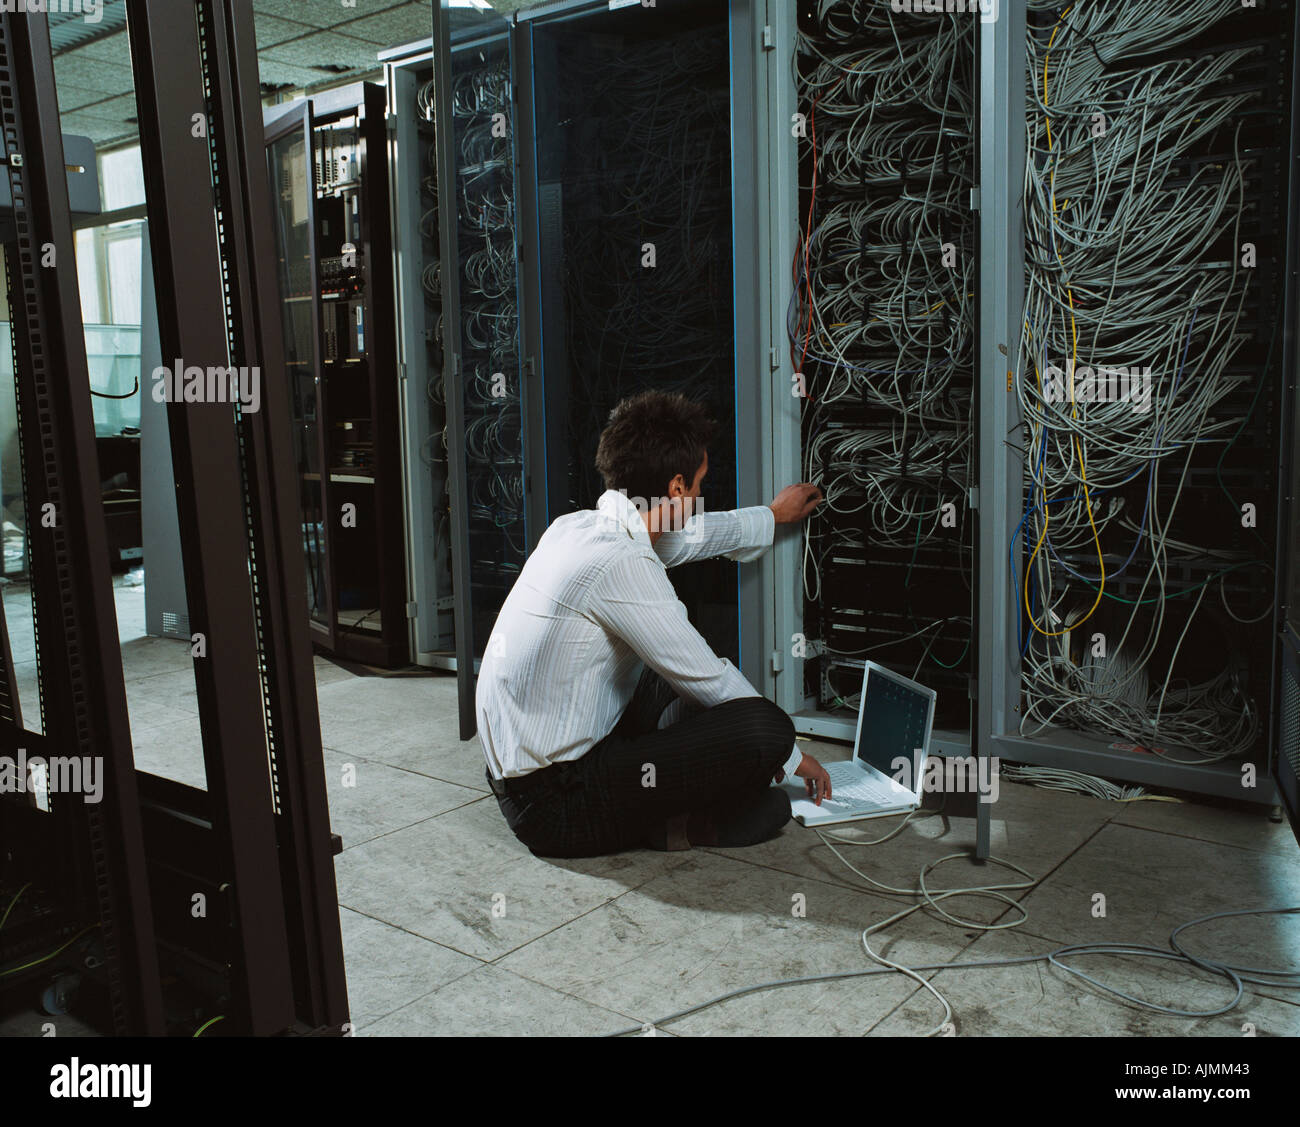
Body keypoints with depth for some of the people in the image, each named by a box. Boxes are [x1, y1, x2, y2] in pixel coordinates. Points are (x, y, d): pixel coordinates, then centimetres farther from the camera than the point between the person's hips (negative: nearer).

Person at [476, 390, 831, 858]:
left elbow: (683, 537, 26)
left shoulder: (576, 525, 5)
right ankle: (672, 825, 1)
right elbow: (710, 681, -14)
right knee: (766, 725, -21)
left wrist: (773, 515, 41)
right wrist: (792, 756, 2)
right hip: (556, 807, -10)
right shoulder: (621, 563, -23)